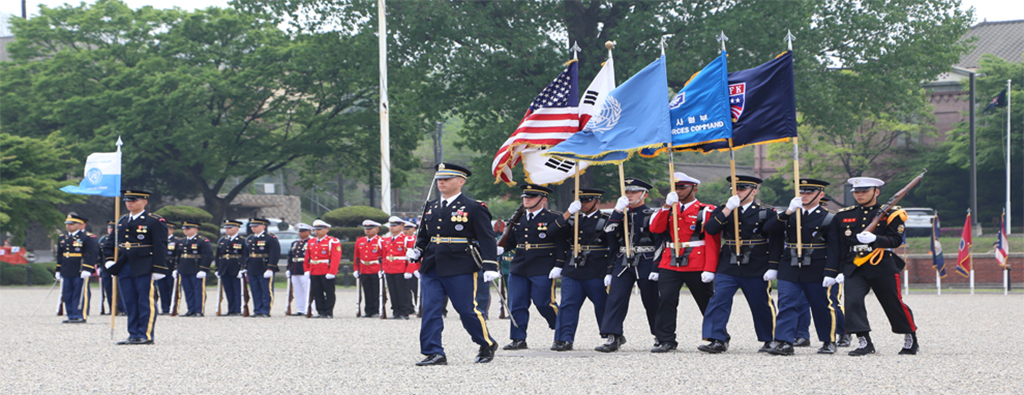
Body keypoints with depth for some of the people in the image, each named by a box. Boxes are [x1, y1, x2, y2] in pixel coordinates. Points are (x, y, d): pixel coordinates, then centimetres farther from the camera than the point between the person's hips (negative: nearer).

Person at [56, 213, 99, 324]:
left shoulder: (88, 238, -6)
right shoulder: (62, 239, 17)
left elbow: (91, 255, -12)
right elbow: (59, 256, 22)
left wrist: (86, 270, -19)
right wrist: (58, 271, 19)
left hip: (80, 273, -7)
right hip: (66, 272, 7)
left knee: (80, 295, -6)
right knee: (67, 295, 6)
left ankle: (81, 316, -4)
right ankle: (71, 316, 11)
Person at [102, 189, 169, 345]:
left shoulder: (154, 221, -4)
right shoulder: (122, 221, 16)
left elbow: (160, 246, -7)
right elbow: (110, 242, 23)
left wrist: (158, 269, -12)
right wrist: (109, 259, 7)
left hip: (144, 269, -7)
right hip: (124, 269, 7)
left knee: (146, 302, -4)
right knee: (130, 303, 7)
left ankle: (146, 335, -2)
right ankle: (134, 334, 11)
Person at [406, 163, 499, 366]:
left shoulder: (474, 209, -4)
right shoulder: (431, 208, 14)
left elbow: (487, 239, -6)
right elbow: (423, 236, 24)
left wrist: (490, 267, -14)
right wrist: (417, 251, 4)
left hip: (460, 270, -5)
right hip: (431, 270, 5)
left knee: (467, 310, 0)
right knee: (430, 311, -4)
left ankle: (487, 345, 21)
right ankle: (434, 353, -1)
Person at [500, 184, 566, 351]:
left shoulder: (554, 218, -4)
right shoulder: (518, 219, 14)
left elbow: (562, 244, -6)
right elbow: (510, 240, 20)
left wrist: (558, 266, -13)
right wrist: (501, 249, -1)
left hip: (543, 271, -6)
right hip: (518, 268, 6)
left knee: (544, 303, -4)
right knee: (517, 305, 2)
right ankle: (518, 340, 8)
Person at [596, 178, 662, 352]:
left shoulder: (651, 215, 0)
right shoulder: (622, 214, 14)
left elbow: (660, 243, -4)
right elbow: (609, 232, -1)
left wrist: (656, 267, -12)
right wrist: (618, 210, -9)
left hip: (645, 264, -4)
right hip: (623, 262, 4)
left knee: (651, 302, 5)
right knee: (615, 298, -10)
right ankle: (612, 338, -14)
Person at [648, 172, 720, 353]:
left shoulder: (706, 211, 1)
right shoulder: (670, 210, 16)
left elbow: (713, 242, -4)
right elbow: (655, 228, 1)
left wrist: (709, 269, -13)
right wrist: (666, 207, -10)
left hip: (696, 267, -3)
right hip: (669, 264, 4)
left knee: (707, 304, 6)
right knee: (665, 300, -10)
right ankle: (665, 340, -6)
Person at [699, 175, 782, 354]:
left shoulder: (766, 213, 0)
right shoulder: (724, 210, 9)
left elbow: (776, 241, -2)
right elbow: (711, 229, -7)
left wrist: (773, 267, -10)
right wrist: (727, 210, -16)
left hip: (756, 270, -2)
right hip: (728, 267, 2)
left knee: (761, 305, 6)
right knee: (719, 300, -11)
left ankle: (770, 341, 22)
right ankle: (717, 340, -12)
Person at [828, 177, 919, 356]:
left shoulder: (890, 214, 2)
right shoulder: (843, 216, 12)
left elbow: (896, 240, -8)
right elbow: (835, 246, 13)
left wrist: (876, 239, -27)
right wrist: (831, 272, 8)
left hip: (882, 267, -3)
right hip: (854, 267, 3)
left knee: (894, 304, 4)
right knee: (853, 301, -18)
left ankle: (911, 340, 23)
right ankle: (864, 343, -15)